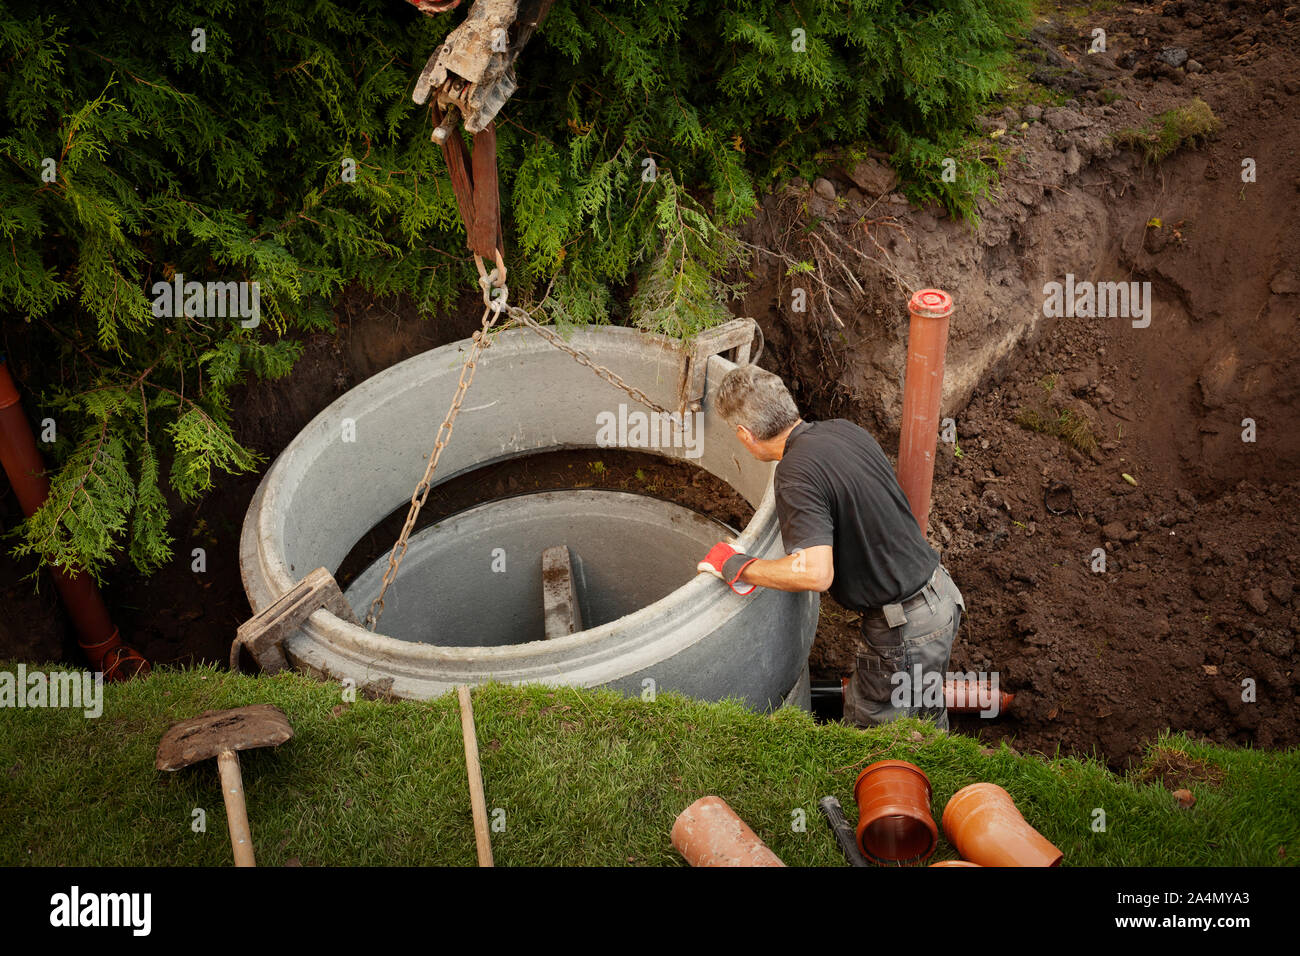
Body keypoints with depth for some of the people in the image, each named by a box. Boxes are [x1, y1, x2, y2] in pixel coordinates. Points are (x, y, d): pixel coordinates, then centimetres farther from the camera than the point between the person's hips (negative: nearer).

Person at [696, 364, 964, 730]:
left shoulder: (795, 475, -24)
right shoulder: (844, 429, 2)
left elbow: (816, 573, -34)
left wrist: (738, 566, -21)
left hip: (905, 629, -8)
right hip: (941, 594, 9)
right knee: (927, 721, 29)